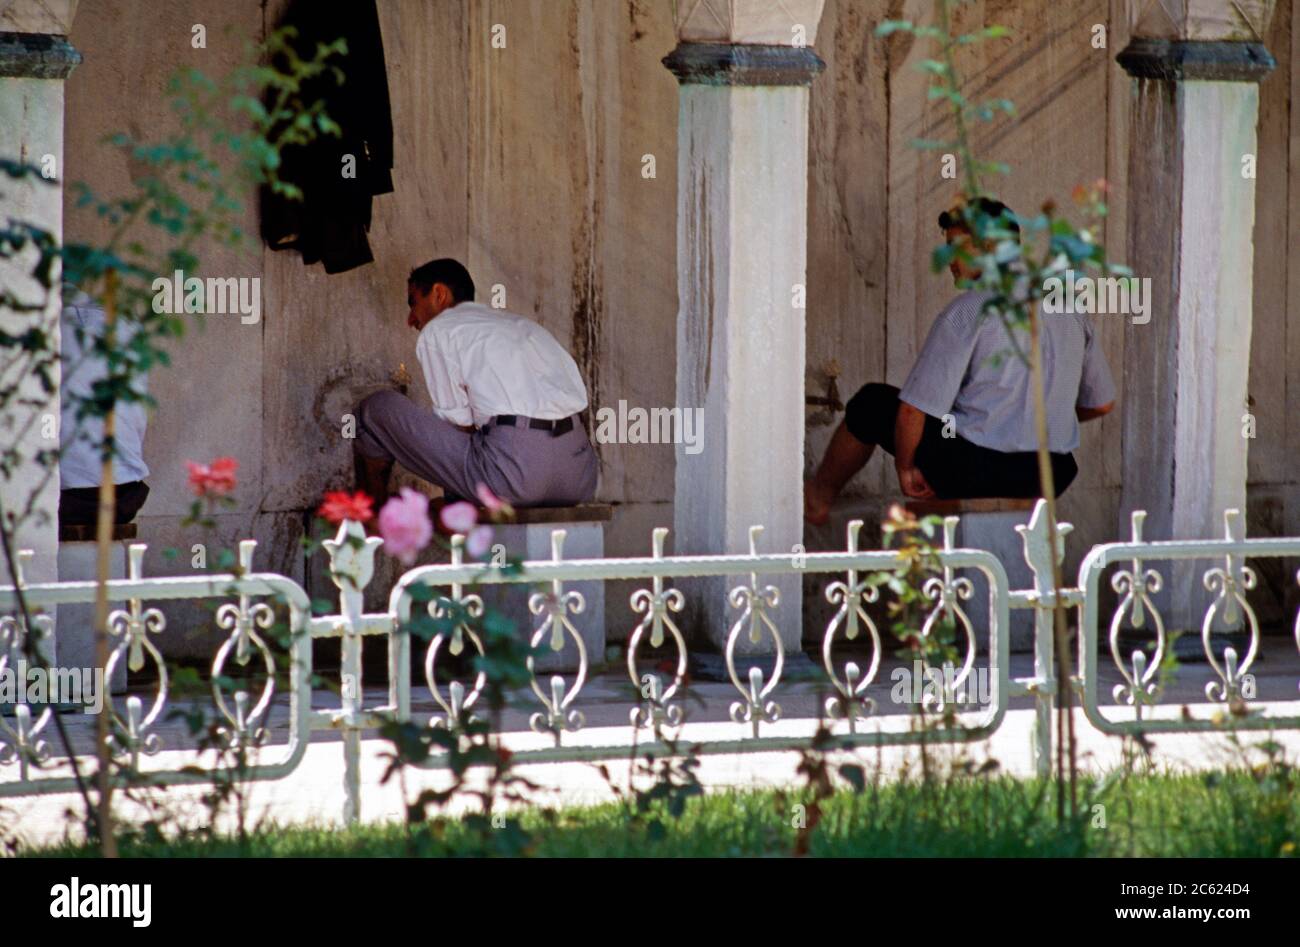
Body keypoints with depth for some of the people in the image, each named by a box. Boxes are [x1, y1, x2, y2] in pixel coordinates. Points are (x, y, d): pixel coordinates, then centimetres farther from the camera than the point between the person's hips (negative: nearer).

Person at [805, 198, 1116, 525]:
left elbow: (913, 410, -13)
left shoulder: (968, 310, -12)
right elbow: (1102, 403, 15)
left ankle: (821, 493, 40)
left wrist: (905, 467, 4)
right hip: (1051, 478, 6)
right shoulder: (1071, 310, 6)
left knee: (871, 403, 17)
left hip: (975, 473, -6)